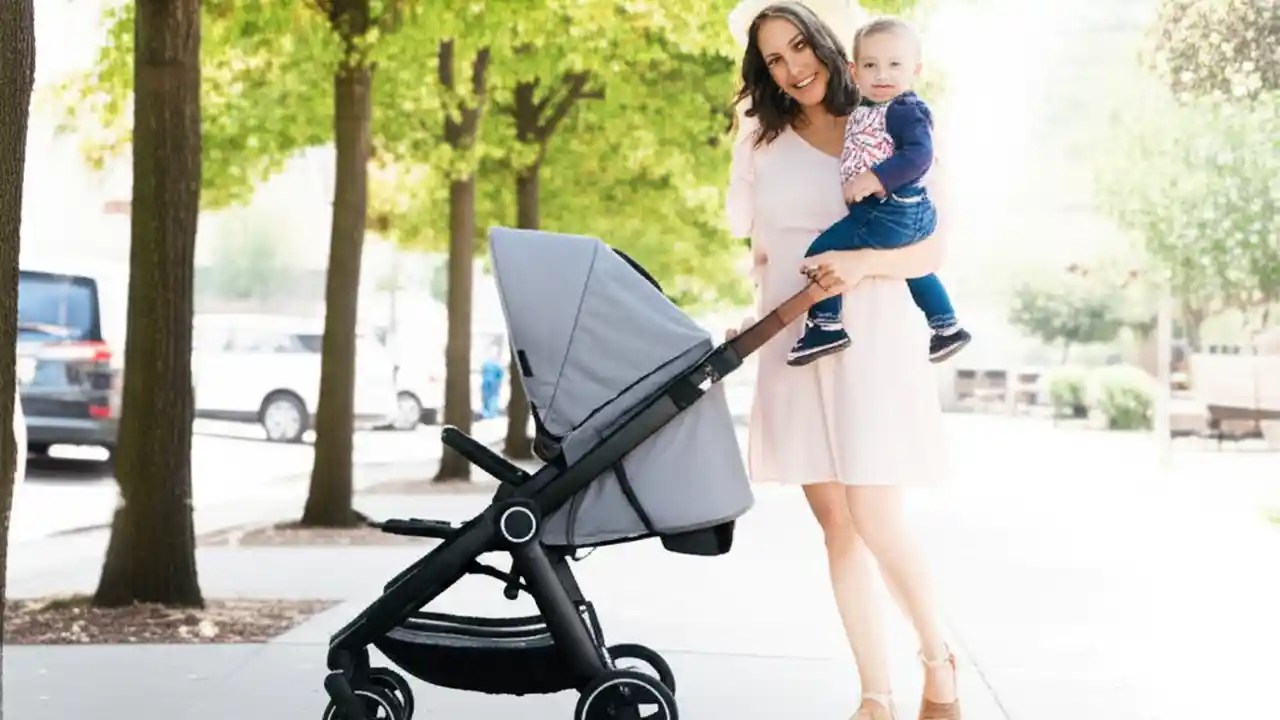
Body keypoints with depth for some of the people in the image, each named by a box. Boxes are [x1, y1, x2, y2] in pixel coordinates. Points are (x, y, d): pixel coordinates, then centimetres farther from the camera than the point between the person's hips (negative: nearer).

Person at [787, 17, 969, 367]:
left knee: (820, 253, -9)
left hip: (890, 212, -11)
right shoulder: (867, 108, 11)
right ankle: (947, 328, 44)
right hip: (907, 212, 11)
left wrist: (873, 180, -32)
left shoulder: (906, 110, -17)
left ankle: (825, 326, -5)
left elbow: (918, 155, -28)